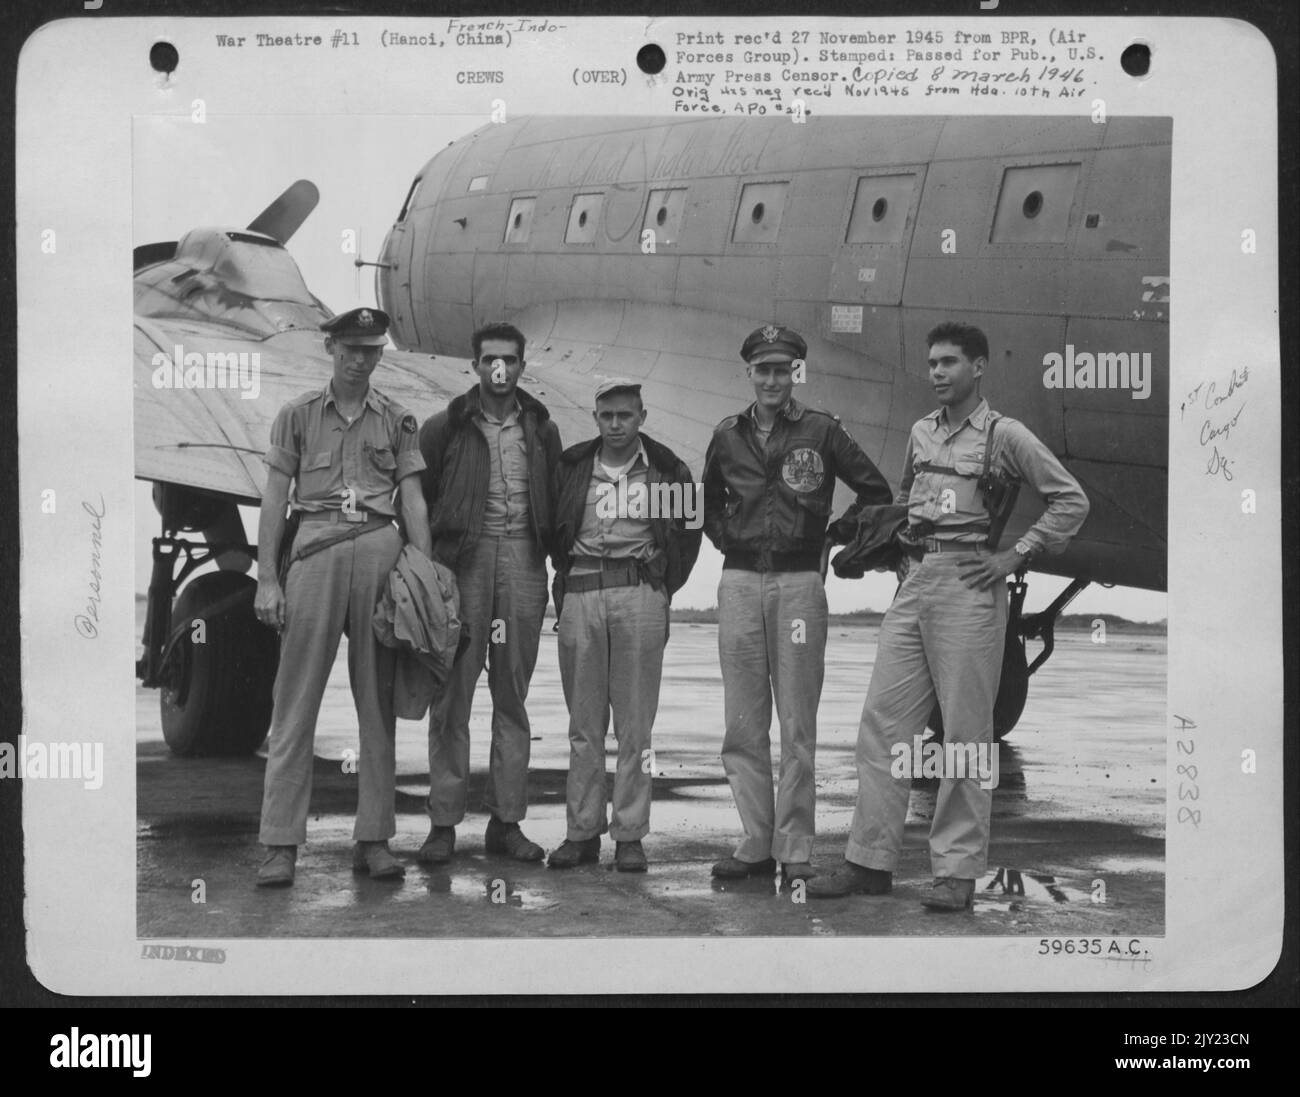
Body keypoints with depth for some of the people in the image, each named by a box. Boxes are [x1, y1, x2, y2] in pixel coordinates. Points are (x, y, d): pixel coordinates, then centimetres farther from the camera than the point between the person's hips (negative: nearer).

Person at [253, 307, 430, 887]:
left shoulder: (396, 421, 13)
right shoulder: (298, 415, 9)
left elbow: (413, 501, 10)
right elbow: (274, 501, 6)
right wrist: (266, 579, -3)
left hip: (381, 549, 2)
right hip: (316, 549, -2)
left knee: (378, 700, 3)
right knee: (296, 701, -5)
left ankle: (374, 839, 8)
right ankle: (280, 844, -3)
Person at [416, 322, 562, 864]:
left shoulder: (542, 431, 12)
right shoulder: (445, 428, 4)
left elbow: (555, 504, 15)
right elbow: (417, 499, 5)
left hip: (523, 562, 3)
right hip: (462, 560, -3)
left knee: (513, 696, 6)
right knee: (452, 693, -4)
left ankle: (506, 820, 11)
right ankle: (443, 823, 0)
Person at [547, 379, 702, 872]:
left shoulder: (667, 470, 7)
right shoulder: (571, 466, 11)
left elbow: (689, 532, 14)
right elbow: (552, 531, 19)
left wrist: (662, 588, 9)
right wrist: (566, 579, 11)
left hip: (640, 594, -2)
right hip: (579, 595, 2)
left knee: (635, 723, -2)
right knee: (583, 723, 3)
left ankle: (630, 835, 2)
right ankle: (582, 831, 7)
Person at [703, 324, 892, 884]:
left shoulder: (821, 431, 2)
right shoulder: (727, 436, 11)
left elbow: (876, 492, 8)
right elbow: (709, 500, 27)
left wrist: (832, 542, 3)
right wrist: (727, 540, 11)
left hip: (799, 582, -3)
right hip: (739, 584, 3)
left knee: (797, 726, -2)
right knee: (743, 725, 3)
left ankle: (795, 849, 2)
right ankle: (756, 844, 10)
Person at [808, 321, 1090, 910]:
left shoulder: (1005, 435, -3)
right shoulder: (921, 433, 15)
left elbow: (1072, 500, -3)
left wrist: (1015, 556, -7)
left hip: (968, 585, -6)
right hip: (914, 584, 6)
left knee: (966, 731, -2)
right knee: (882, 721, 2)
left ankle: (958, 871, 4)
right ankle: (871, 861, 7)